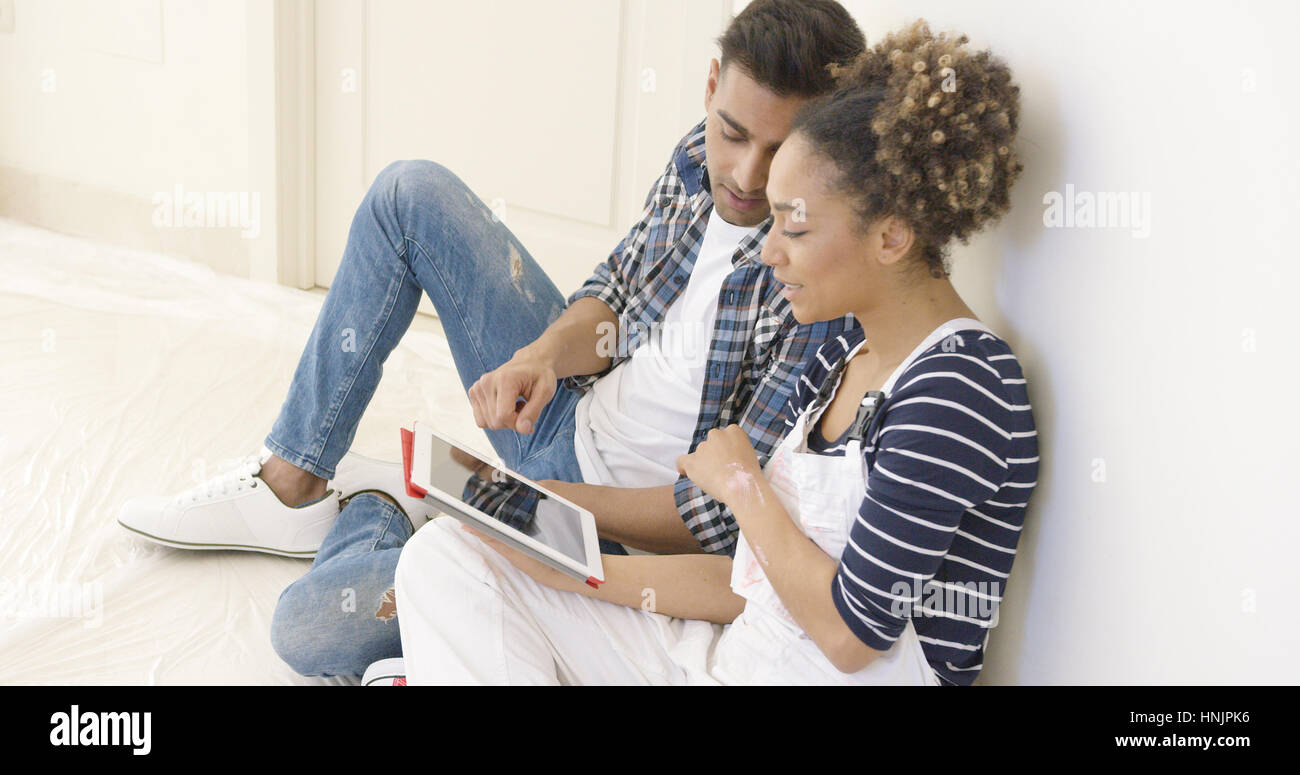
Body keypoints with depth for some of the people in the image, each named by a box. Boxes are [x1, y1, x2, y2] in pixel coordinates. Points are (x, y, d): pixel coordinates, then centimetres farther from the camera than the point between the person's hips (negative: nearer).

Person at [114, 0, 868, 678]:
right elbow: (615, 296, 7)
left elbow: (727, 519, -25)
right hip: (567, 412, 7)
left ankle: (373, 510, 15)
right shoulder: (704, 155, -6)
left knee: (311, 630, -22)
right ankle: (291, 483, 7)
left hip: (622, 530, -7)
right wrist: (546, 352, -16)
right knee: (411, 191, -1)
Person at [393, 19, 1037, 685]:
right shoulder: (837, 361, 8)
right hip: (736, 654, 9)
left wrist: (741, 484, -9)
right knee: (446, 556, 3)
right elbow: (754, 586, 7)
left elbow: (849, 633, -21)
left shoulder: (957, 386, -19)